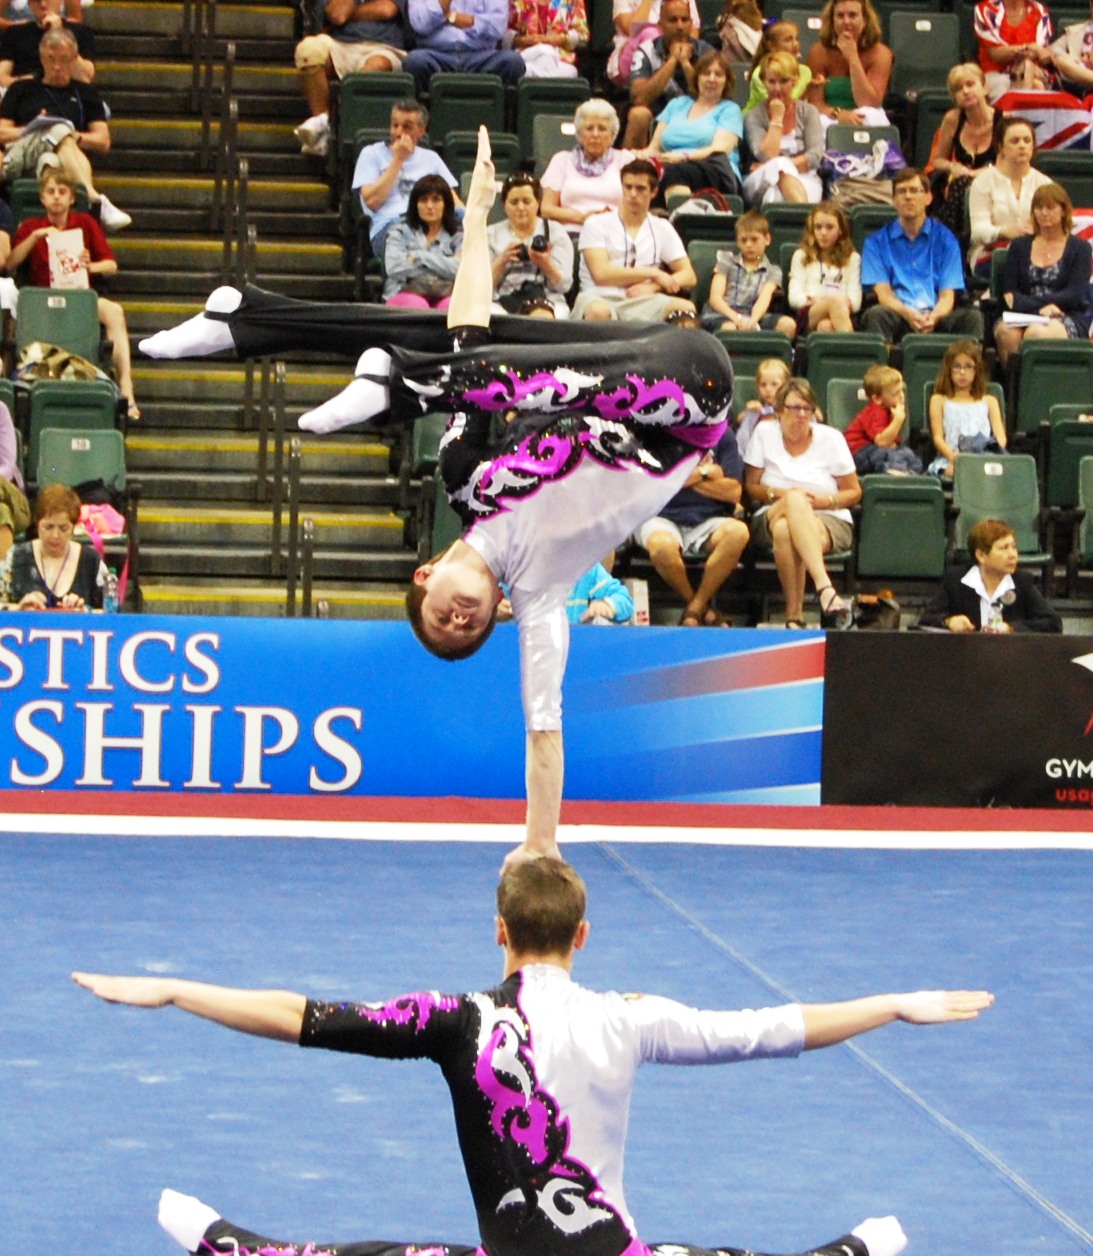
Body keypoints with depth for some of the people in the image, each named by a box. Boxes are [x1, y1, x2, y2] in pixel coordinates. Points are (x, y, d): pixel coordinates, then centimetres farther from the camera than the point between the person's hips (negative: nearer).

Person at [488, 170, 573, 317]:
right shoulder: (491, 235, 18)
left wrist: (546, 264, -14)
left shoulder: (556, 232, 15)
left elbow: (564, 285, 5)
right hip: (503, 300, 2)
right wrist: (502, 261, -11)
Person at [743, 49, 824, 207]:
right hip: (762, 183, -1)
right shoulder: (755, 116, 9)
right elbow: (767, 156, -8)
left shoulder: (808, 112, 14)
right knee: (780, 165, -39)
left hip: (804, 179, 1)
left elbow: (815, 156, 0)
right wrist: (777, 119, -2)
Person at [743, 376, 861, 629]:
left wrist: (824, 500, -10)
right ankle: (825, 589, -53)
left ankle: (794, 615, -44)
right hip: (771, 517, 0)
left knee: (787, 531, -39)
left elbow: (854, 492, 9)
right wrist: (780, 494, -13)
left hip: (829, 519, 0)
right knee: (794, 499, -39)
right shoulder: (764, 433, 9)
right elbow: (750, 487, 7)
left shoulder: (831, 438, 8)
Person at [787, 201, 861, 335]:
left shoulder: (852, 258, 25)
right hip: (808, 316, -2)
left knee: (826, 326, -39)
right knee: (834, 301, -38)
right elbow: (794, 297, 10)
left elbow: (855, 301, 12)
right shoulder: (801, 256, 24)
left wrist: (845, 303, -13)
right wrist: (814, 301, -12)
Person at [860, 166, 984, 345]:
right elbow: (883, 293, 2)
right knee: (876, 315, -35)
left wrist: (934, 316, -18)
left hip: (936, 317, 1)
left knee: (972, 317, -29)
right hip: (898, 315, -1)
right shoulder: (877, 241, 14)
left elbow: (947, 296, 7)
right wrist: (908, 314, -21)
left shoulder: (944, 238, 15)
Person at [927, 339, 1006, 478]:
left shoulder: (988, 401, 28)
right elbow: (938, 437, 9)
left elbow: (1000, 436, 14)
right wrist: (952, 456, -15)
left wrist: (997, 450, -14)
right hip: (950, 461, -2)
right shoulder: (940, 400, 23)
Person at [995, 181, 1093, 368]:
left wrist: (1026, 302, -12)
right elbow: (1009, 293, 7)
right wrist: (1040, 308, -13)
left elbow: (1075, 295, -3)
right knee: (1007, 332, -34)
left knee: (1036, 333, -37)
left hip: (1069, 320, -2)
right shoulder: (1020, 246, 17)